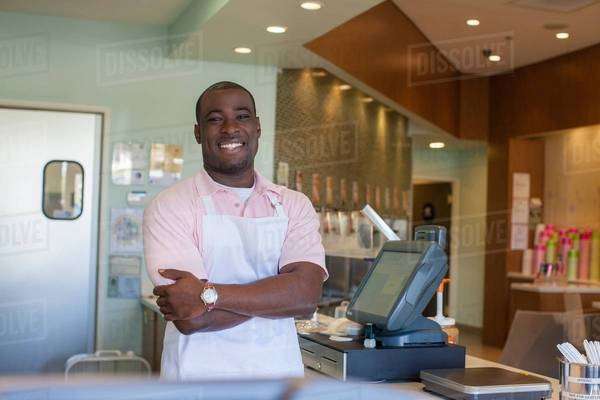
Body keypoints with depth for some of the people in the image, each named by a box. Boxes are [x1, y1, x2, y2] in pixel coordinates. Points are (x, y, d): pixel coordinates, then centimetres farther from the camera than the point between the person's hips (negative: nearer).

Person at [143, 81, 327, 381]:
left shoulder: (294, 205, -1)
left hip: (278, 370, 3)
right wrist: (276, 291, -14)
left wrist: (209, 294, -22)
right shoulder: (169, 206, -10)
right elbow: (190, 320, -20)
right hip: (199, 372, -2)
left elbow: (307, 294, -16)